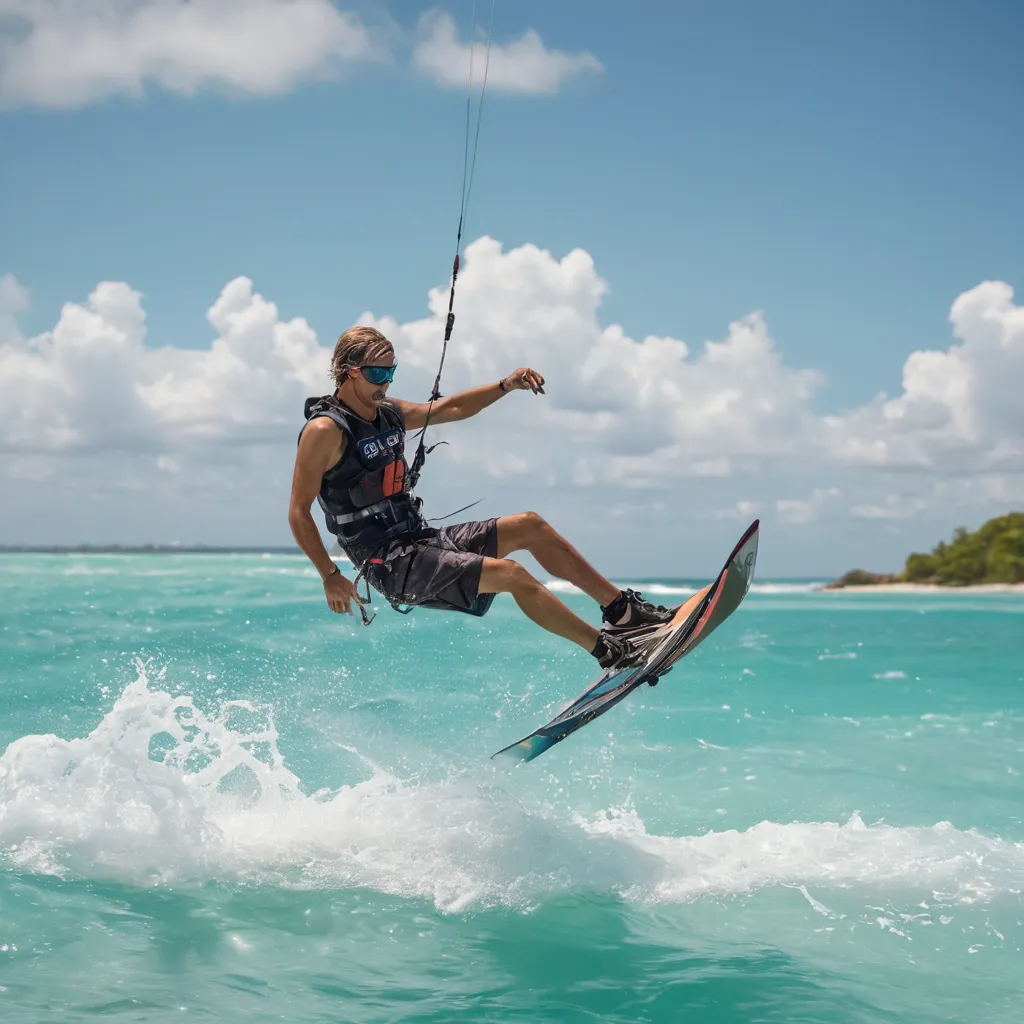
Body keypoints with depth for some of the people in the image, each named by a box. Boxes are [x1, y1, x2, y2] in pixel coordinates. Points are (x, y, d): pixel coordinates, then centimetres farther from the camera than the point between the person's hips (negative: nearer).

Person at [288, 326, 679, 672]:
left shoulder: (388, 413, 10)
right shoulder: (325, 430, -14)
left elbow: (450, 409, 23)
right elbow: (298, 512, -14)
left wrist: (506, 385, 9)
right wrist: (330, 577, -18)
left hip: (420, 540, 9)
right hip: (389, 563, -9)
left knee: (529, 526, 6)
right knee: (510, 574, -22)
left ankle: (623, 610, 8)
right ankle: (608, 650, -15)